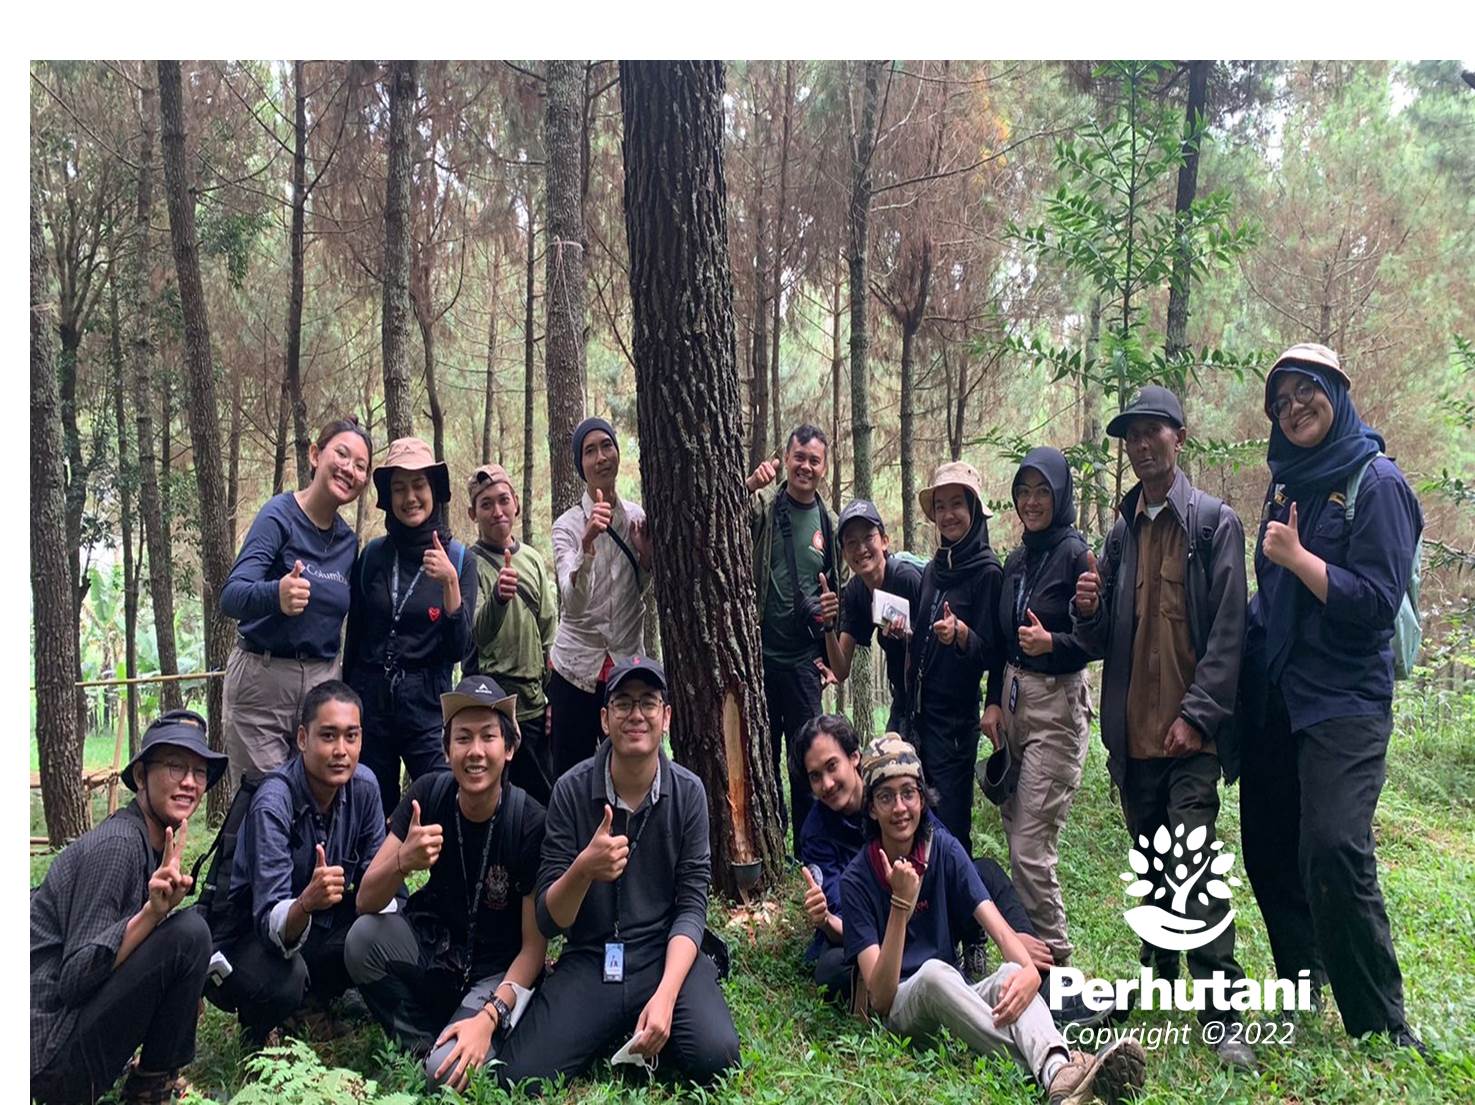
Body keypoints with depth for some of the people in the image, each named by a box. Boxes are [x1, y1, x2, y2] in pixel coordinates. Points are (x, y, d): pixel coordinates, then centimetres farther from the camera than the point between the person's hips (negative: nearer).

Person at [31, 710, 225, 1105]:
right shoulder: (117, 845, -17)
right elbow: (73, 980, -22)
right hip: (51, 1060, -9)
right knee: (189, 931, -20)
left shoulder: (153, 845, 10)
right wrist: (153, 911, -32)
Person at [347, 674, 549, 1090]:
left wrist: (489, 1016, -29)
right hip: (434, 948, 4)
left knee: (449, 1071, -28)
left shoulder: (531, 823, -21)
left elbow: (534, 944, -14)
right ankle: (422, 1043, -3)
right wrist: (402, 862, -35)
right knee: (364, 936, -25)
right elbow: (365, 902, -14)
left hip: (498, 970, -3)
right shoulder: (428, 793, -12)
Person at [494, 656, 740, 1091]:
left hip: (666, 955, 0)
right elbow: (549, 921, -7)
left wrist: (665, 996, -21)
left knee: (715, 1056, -25)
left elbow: (691, 906, -5)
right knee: (519, 1076, -19)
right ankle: (612, 1034, 9)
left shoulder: (687, 792, -4)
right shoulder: (571, 790, -7)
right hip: (588, 961, 0)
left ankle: (643, 1037, 7)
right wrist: (582, 869, -30)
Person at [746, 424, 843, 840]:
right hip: (759, 654, -2)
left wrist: (831, 654, 11)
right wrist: (748, 487, -36)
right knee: (762, 757, 9)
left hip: (803, 660, 2)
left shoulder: (831, 524, 7)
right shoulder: (761, 505, -1)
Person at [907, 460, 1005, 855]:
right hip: (919, 708, 7)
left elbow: (991, 653, -11)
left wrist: (961, 634, -29)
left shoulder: (987, 571, -10)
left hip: (956, 717, -7)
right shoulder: (933, 568, 11)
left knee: (949, 824, -1)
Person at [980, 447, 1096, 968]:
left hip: (1057, 704, -7)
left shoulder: (1075, 553, -10)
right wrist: (995, 701, 9)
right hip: (1014, 697, 8)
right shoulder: (1016, 559, 13)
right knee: (1016, 830, 11)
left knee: (1030, 847, -8)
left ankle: (1055, 959, 8)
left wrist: (1052, 643, -26)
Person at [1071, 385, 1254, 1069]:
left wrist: (1195, 714, -14)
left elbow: (1227, 633, -8)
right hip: (1133, 732, 5)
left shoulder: (1215, 522, -2)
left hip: (1190, 731, -5)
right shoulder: (1122, 531, 13)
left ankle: (1223, 1014, -5)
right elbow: (1102, 642, 14)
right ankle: (1158, 974, 28)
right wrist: (1088, 609, -8)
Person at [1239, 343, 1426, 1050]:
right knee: (1269, 850, 11)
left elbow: (1376, 602, -14)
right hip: (1273, 694, 7)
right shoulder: (1288, 484, 14)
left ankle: (1381, 1027, -3)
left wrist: (1297, 556, -13)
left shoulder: (1375, 482, -7)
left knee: (1334, 851, -17)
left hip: (1342, 700, -7)